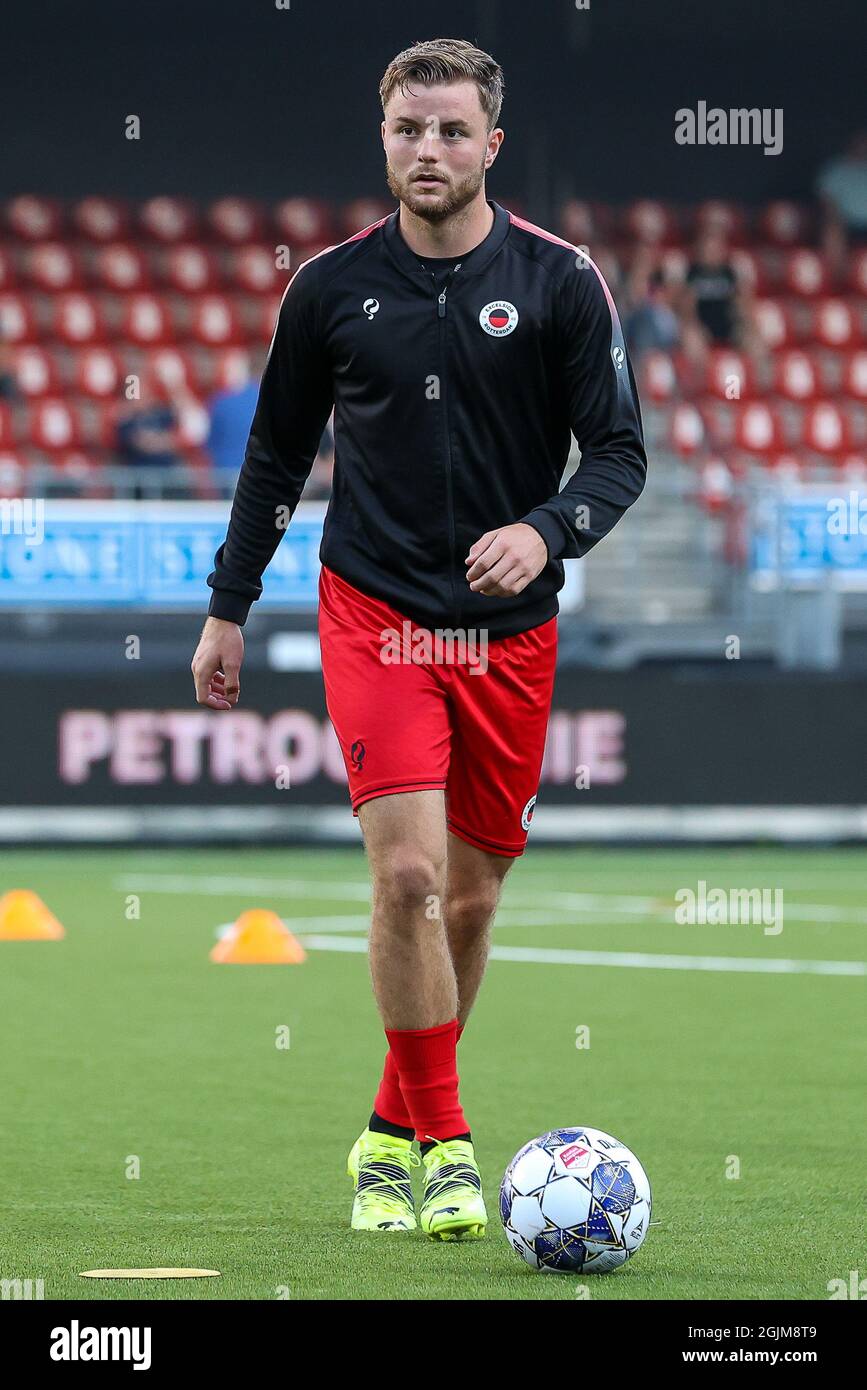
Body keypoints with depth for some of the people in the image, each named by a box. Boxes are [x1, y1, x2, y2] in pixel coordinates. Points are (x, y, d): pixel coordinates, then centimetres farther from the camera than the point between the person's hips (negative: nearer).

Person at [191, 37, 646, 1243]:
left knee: (471, 896, 8)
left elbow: (620, 450, -3)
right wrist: (229, 608, 11)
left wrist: (548, 532, -22)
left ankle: (396, 1134, 25)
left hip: (511, 632, 1)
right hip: (374, 613, -1)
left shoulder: (559, 282, -3)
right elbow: (277, 451, 11)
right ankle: (440, 1141, -8)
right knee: (408, 873, -17)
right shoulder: (331, 287, 0)